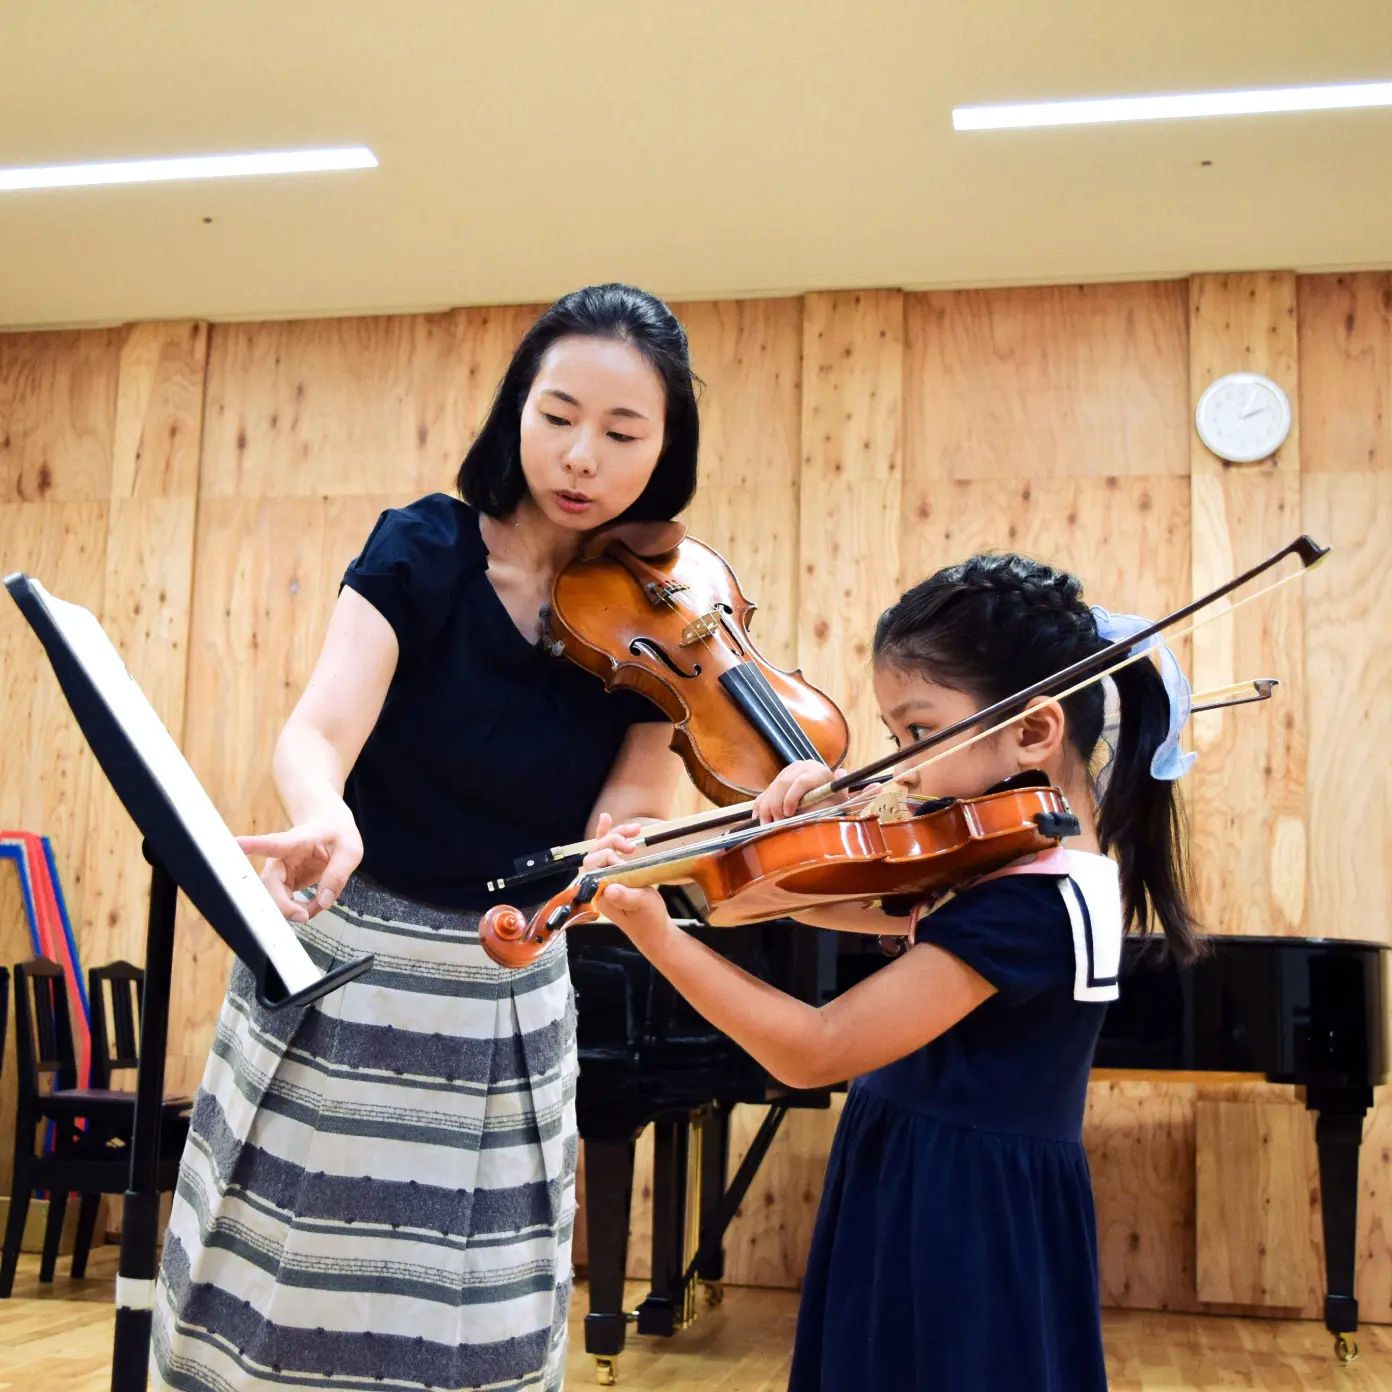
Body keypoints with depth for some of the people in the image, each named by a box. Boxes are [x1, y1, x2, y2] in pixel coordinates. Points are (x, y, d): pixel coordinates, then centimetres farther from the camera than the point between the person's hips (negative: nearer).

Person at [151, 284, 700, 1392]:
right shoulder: (426, 551, -10)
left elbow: (620, 823, -11)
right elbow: (320, 729, -23)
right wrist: (324, 823, -44)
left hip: (510, 1001, 2)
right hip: (342, 966, -1)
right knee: (286, 1283, 9)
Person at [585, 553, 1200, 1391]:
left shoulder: (1030, 903, -25)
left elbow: (814, 1053, -24)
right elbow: (823, 895, 11)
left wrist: (652, 929, -28)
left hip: (959, 1232, -9)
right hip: (956, 1210, 9)